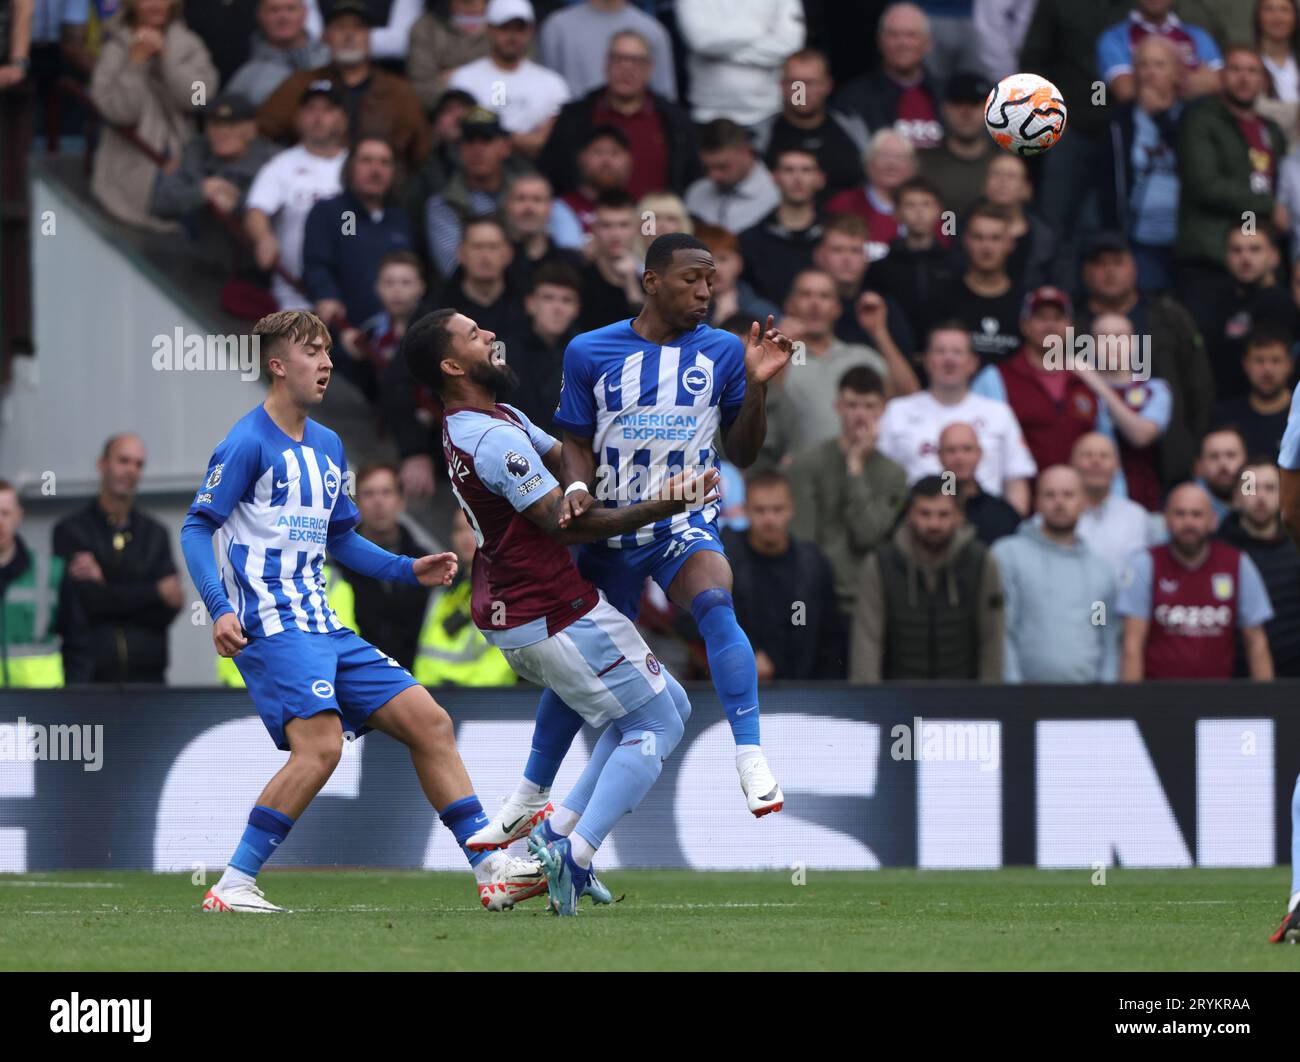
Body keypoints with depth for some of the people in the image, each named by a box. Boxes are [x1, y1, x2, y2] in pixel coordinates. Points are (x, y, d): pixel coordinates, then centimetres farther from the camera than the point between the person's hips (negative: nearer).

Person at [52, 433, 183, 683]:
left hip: (145, 673, 3)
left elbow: (167, 611, 1)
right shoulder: (70, 531, 4)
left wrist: (105, 584, -8)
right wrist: (155, 591, -5)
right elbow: (86, 600, -10)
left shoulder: (154, 534, 13)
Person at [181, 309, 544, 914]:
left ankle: (492, 872, 5)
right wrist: (219, 609, -21)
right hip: (270, 625, -9)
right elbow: (197, 527, -9)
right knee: (319, 745, -25)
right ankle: (231, 888, -18)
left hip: (322, 627, 9)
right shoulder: (248, 443, -6)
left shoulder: (326, 446, 19)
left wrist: (410, 570, 16)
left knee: (428, 723, 3)